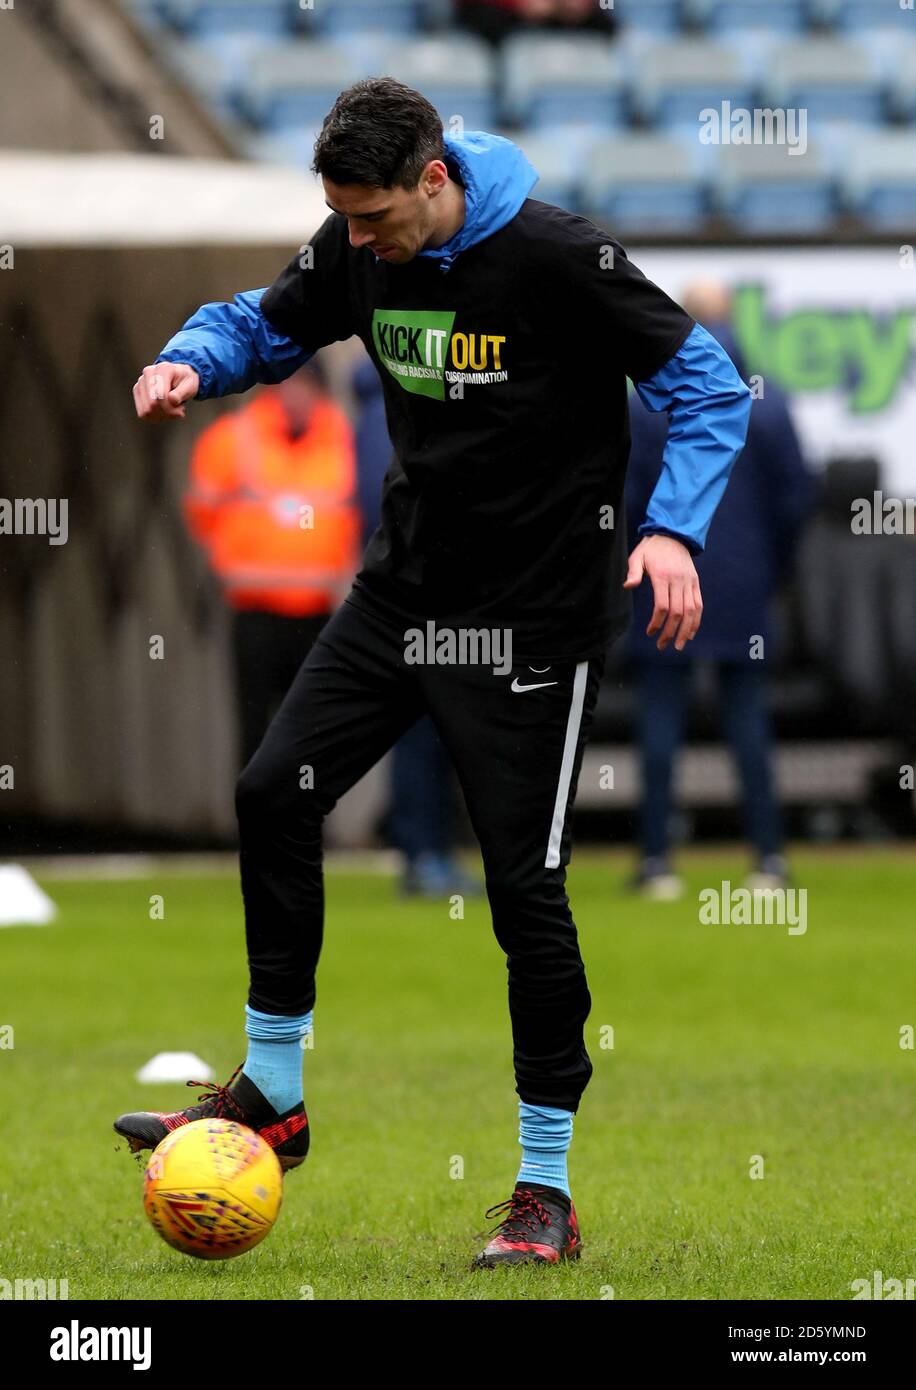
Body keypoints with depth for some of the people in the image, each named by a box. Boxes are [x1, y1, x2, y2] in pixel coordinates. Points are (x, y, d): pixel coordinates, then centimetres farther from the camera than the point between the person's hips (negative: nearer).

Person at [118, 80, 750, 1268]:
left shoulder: (558, 257, -20)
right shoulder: (354, 254, -3)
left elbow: (707, 385, -15)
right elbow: (262, 327, 13)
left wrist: (675, 530, -29)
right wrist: (189, 361, -11)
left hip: (531, 616, -6)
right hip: (404, 589, 6)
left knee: (525, 882, -6)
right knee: (275, 791, 0)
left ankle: (548, 1193, 4)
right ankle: (271, 1097, 15)